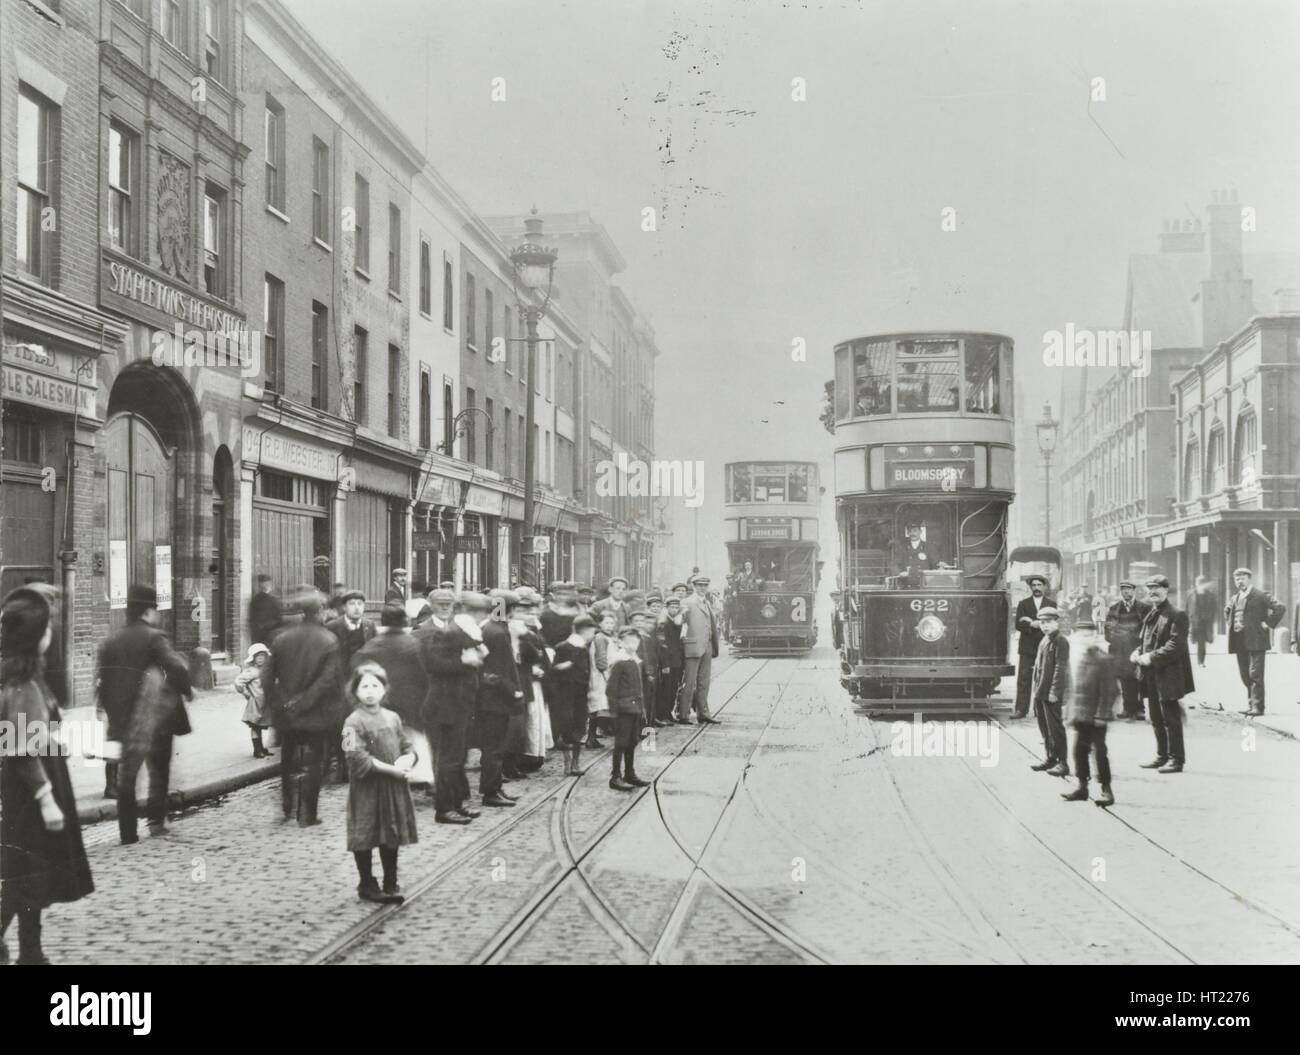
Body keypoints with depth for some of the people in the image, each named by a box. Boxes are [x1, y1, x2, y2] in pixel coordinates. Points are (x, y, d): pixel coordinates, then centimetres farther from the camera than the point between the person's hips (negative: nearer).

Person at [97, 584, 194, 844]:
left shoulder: (110, 641, 5)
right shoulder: (154, 638, -10)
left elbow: (104, 681, 8)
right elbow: (177, 668, -22)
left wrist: (112, 714, 17)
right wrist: (187, 690, -3)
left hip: (124, 721, 4)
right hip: (158, 720, -4)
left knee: (127, 776, 8)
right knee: (159, 769, 16)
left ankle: (128, 833, 7)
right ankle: (156, 818, 12)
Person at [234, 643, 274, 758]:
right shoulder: (251, 671, -15)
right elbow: (238, 681, -20)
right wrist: (245, 693, -12)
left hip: (265, 704, 6)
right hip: (255, 704, -6)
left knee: (261, 726, 13)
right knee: (255, 727, 1)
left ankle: (262, 749, 22)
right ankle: (257, 750, 7)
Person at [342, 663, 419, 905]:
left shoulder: (392, 718, 8)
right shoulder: (354, 722, -12)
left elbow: (408, 747, 11)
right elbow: (359, 759, -19)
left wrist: (407, 760, -13)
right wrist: (391, 769, -20)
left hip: (395, 787, 6)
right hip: (367, 789, -6)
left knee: (392, 836, 12)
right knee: (365, 838, 3)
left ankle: (391, 885, 22)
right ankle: (367, 885, 17)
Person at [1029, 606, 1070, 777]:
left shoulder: (1061, 641, -11)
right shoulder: (1044, 640, 14)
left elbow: (1060, 668, -16)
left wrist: (1054, 692, -20)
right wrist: (1036, 689, 16)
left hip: (1052, 694, -8)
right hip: (1040, 692, 8)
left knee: (1055, 728, -4)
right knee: (1044, 726, 13)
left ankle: (1062, 763, 1)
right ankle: (1050, 758, 23)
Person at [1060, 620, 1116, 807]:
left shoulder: (1104, 660, -11)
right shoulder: (1080, 659, 11)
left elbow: (1108, 691, -14)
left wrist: (1102, 715, -17)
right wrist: (1072, 713, 14)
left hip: (1095, 717, -7)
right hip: (1080, 717, 7)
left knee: (1099, 752, -2)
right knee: (1079, 751, 10)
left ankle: (1106, 790, 6)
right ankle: (1082, 787, 19)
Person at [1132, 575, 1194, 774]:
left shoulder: (1176, 615, -10)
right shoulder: (1150, 616, 17)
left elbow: (1175, 645, -18)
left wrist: (1152, 657, -22)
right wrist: (1138, 653, 2)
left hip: (1168, 676, -8)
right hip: (1151, 676, 9)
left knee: (1170, 718, -5)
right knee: (1156, 718, 14)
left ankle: (1176, 759, 2)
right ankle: (1162, 756, 24)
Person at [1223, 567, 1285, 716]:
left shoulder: (1260, 596, -6)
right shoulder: (1235, 598, 15)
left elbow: (1280, 608, -14)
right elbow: (1226, 610, 36)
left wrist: (1269, 623, -14)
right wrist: (1230, 623, 19)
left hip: (1255, 641, -7)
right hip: (1239, 642, 7)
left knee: (1255, 674, -9)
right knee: (1245, 675, 10)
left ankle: (1257, 706, -7)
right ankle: (1251, 704, 19)